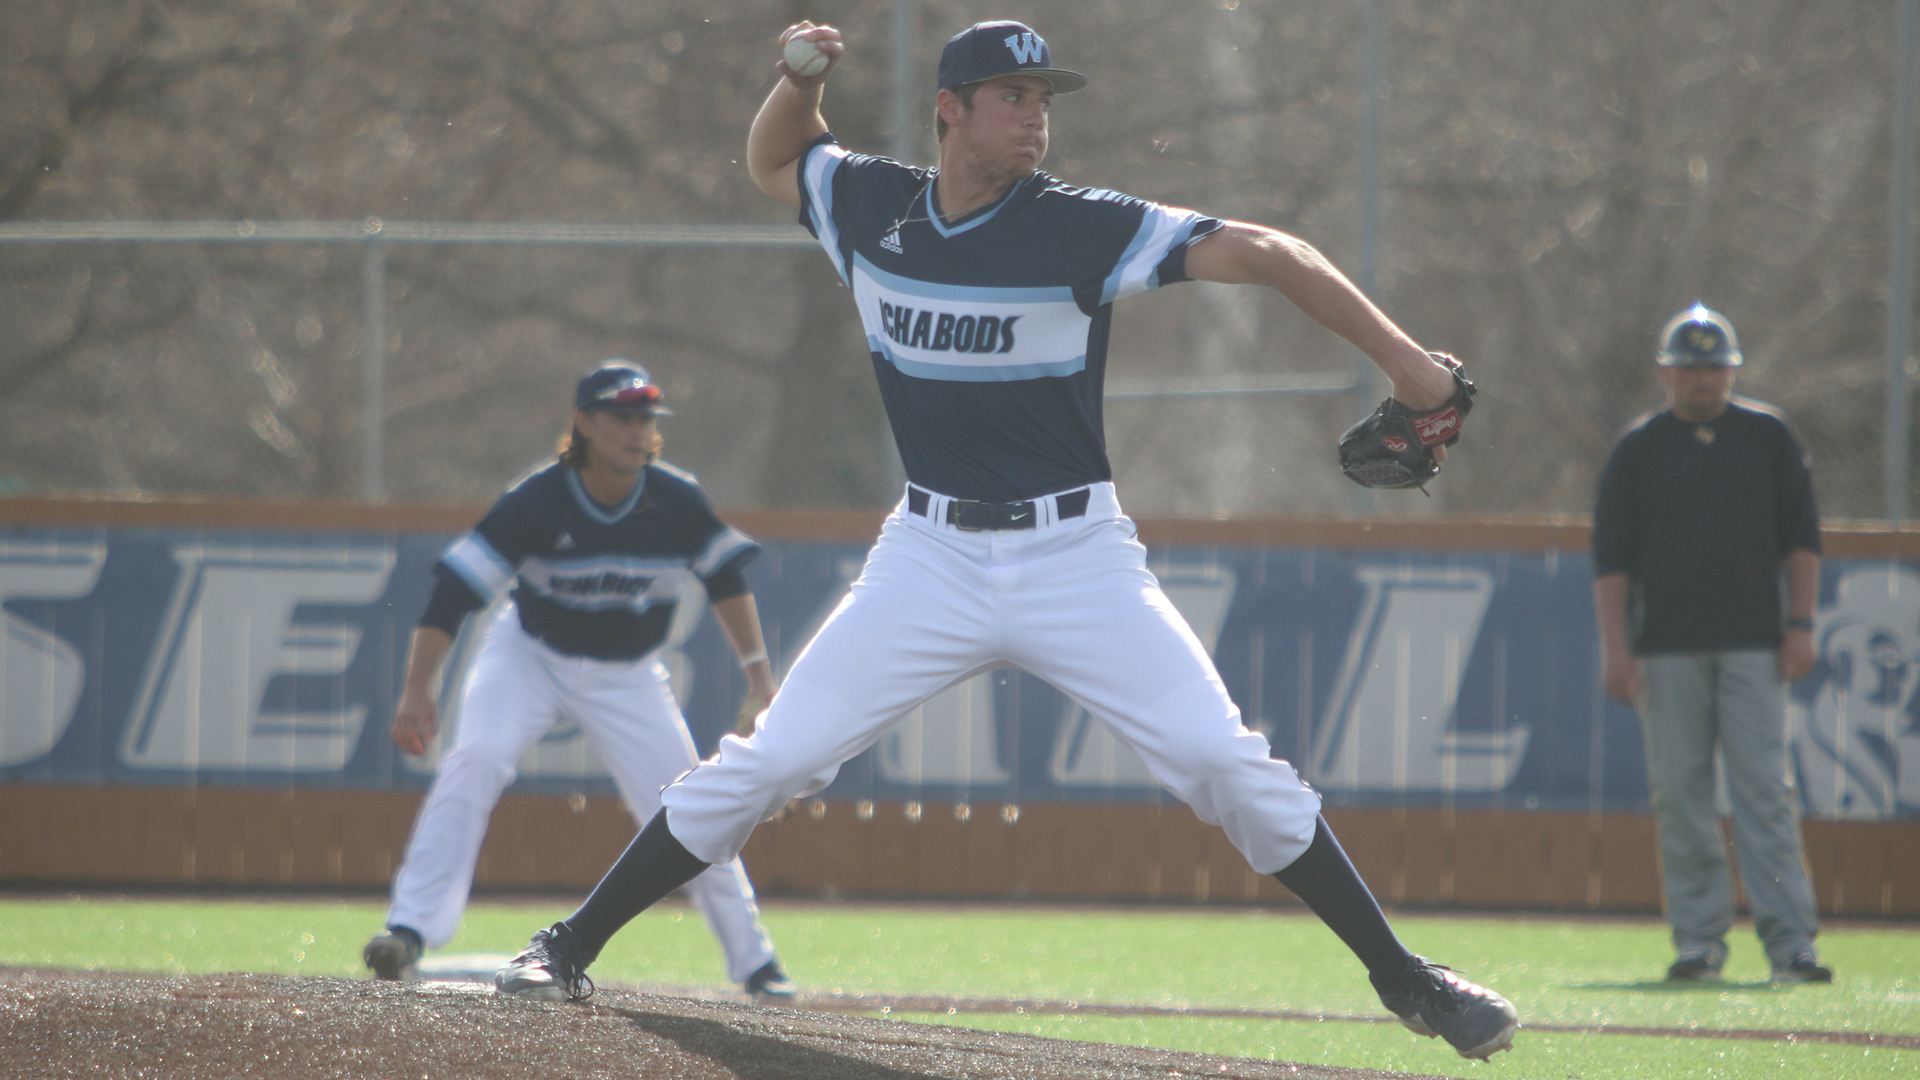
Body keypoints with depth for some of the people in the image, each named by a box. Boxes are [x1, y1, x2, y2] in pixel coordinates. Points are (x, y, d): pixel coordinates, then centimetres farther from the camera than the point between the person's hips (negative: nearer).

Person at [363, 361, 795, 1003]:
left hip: (627, 678, 2)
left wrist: (757, 672, 2)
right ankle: (411, 930, -28)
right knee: (476, 759, -27)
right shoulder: (535, 503, -24)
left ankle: (755, 962, 12)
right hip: (529, 655, -2)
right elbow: (455, 590, -23)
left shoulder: (677, 502, -16)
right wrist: (416, 690, -29)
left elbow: (725, 580, 3)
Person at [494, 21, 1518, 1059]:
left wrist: (1400, 359, -28)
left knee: (1224, 761, -13)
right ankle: (571, 947, 6)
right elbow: (771, 160, 21)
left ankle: (1401, 978, -2)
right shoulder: (872, 207, 0)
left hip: (1077, 556, -2)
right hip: (931, 555, 2)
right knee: (766, 762, -5)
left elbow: (1259, 253, -19)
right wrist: (800, 80, -1)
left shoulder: (1081, 229, -13)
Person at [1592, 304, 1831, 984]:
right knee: (1679, 793, -1)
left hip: (1753, 647, -1)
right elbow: (1611, 558, 6)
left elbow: (1801, 538, 10)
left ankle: (1789, 940, -10)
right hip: (1666, 650, 1)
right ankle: (1699, 939, 4)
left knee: (1764, 788, -7)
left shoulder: (1767, 437, 11)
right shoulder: (1638, 449, 9)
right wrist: (1614, 647, -4)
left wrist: (1800, 624, 0)